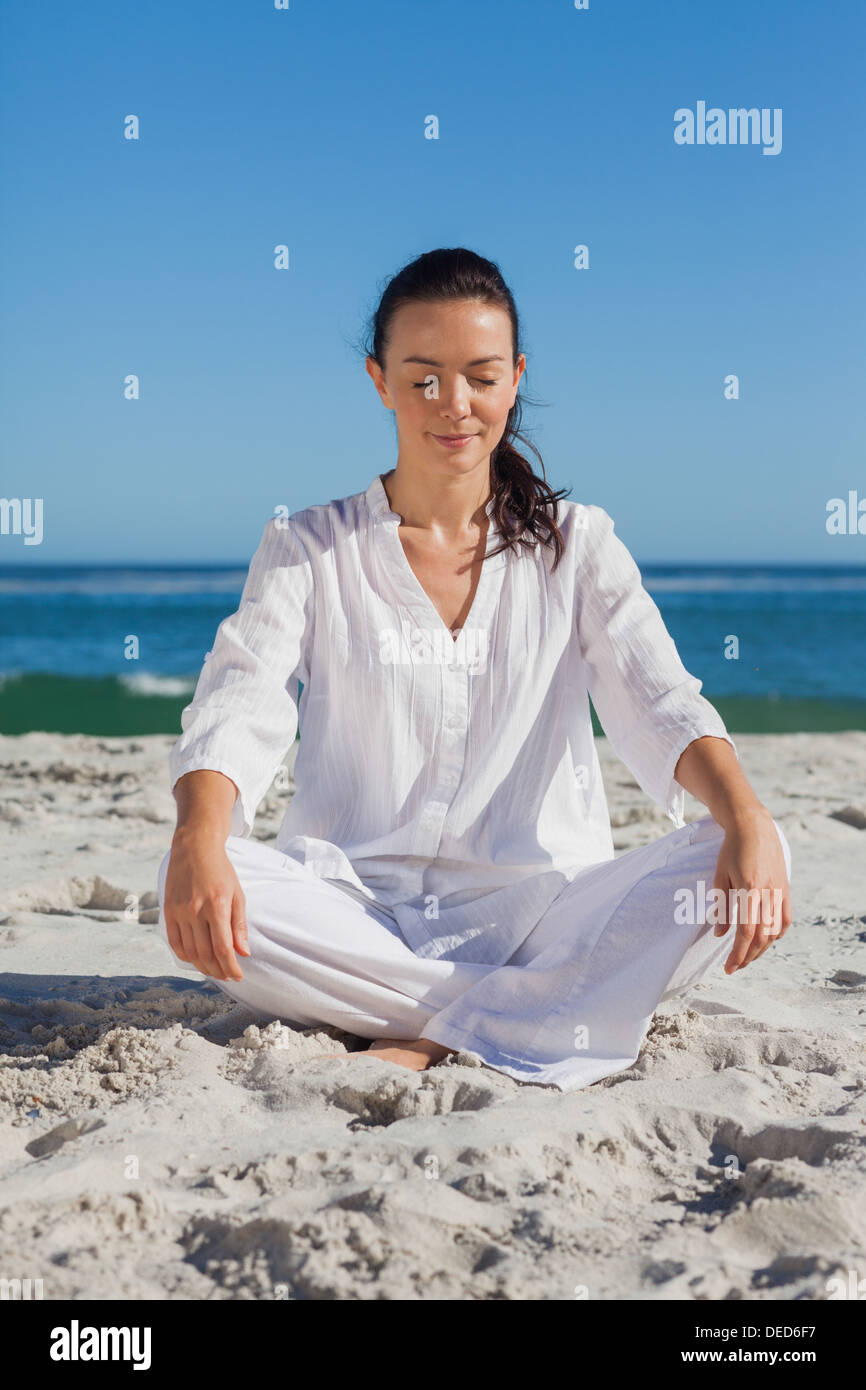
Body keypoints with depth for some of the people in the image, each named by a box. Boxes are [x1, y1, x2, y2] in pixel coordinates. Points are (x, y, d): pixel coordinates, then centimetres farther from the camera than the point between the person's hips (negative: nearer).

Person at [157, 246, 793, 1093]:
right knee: (189, 890, -31)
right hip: (355, 911, 0)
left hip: (535, 911, 1)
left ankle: (427, 1039, -24)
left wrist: (746, 819, -28)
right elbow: (236, 712, -8)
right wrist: (200, 840, -32)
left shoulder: (576, 546, 9)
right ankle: (557, 1016, -24)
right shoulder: (306, 550, 7)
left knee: (730, 872, -26)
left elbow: (662, 704, -5)